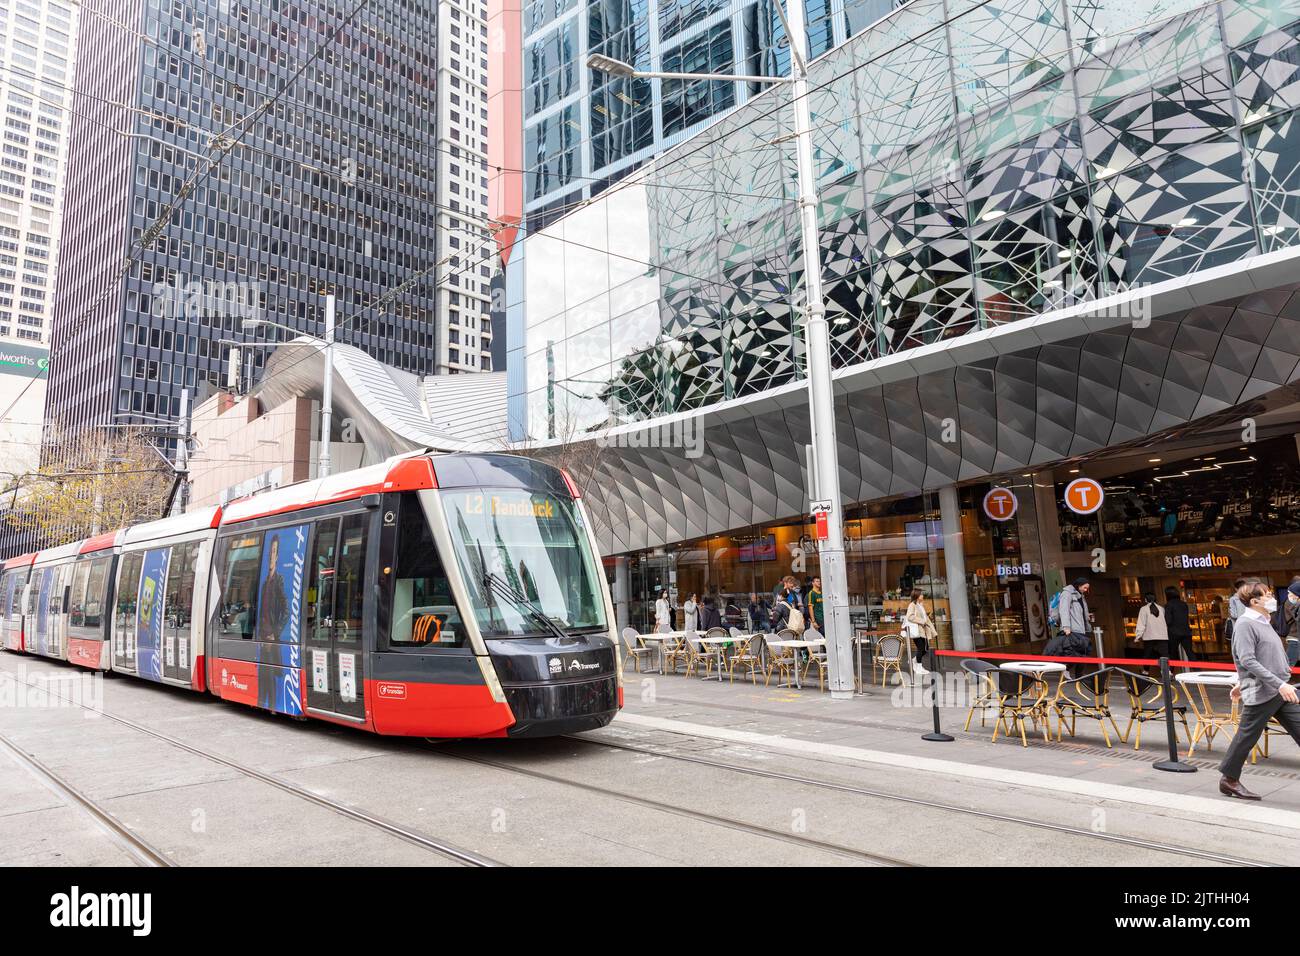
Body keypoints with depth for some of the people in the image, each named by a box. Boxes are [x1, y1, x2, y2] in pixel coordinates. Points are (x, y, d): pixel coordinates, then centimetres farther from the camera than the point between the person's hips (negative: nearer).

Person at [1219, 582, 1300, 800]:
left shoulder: (1264, 623, 15)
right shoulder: (1245, 624, -13)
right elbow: (1248, 660, -20)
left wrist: (1243, 683, 25)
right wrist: (1280, 684, -24)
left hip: (1282, 691, 8)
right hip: (1261, 694, -8)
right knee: (1246, 737, 2)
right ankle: (1229, 781, 17)